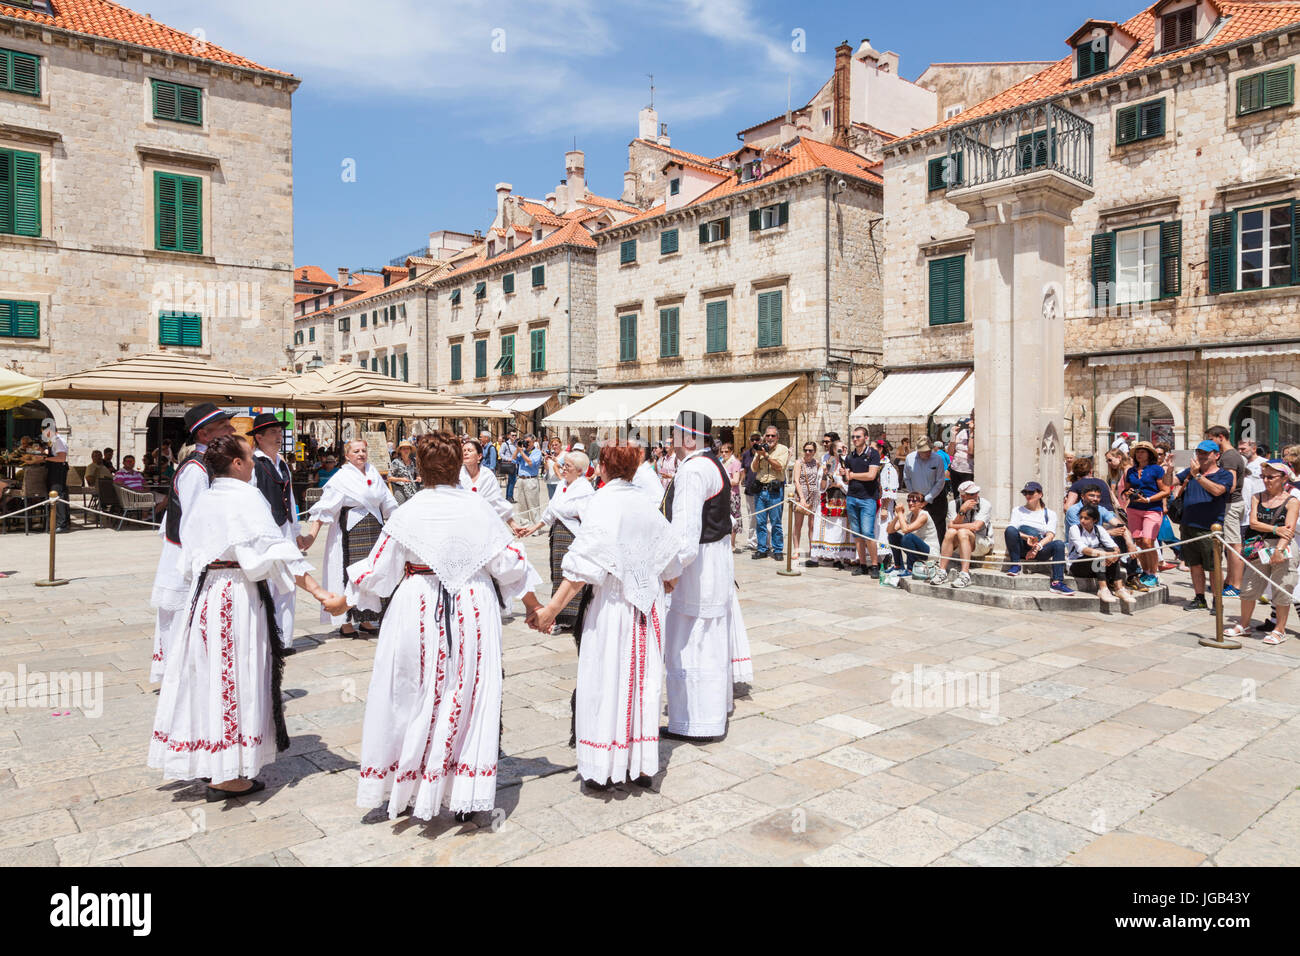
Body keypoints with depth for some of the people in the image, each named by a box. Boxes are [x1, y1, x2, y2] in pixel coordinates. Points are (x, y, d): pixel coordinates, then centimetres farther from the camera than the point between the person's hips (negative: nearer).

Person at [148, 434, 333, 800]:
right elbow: (277, 552, -20)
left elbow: (190, 561, 17)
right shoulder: (246, 498, -12)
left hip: (204, 597, 8)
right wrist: (319, 593, -22)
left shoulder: (199, 503, 11)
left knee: (208, 676, 15)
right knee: (236, 677, 0)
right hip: (240, 598, -8)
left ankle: (210, 763, 29)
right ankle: (226, 775, 8)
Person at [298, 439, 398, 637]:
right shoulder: (341, 478, -5)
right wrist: (311, 536, -19)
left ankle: (366, 619, 19)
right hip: (350, 530, -5)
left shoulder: (374, 473, 10)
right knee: (349, 573, -3)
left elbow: (388, 503, 19)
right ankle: (346, 622, 6)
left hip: (375, 530, 5)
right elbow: (324, 508, -10)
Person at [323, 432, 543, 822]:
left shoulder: (406, 514, -8)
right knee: (468, 697, 8)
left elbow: (378, 570, -1)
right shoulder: (479, 509, -4)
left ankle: (408, 788, 25)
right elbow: (510, 561, 1)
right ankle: (467, 795, 15)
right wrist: (534, 605, 14)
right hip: (472, 612, 1)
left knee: (413, 699, 12)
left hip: (417, 612, -1)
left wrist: (343, 601, 16)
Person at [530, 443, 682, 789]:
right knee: (642, 680, 13)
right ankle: (641, 764, 22)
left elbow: (582, 568, -20)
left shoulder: (603, 503, -12)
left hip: (611, 605, -6)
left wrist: (551, 610, -18)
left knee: (605, 681, 4)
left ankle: (604, 769, 12)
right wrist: (662, 591, 32)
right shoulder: (645, 503, 5)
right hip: (646, 608, 6)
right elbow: (671, 564, 13)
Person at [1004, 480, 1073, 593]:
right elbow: (1011, 530, 0)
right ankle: (1015, 565, -20)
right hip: (1021, 548, 0)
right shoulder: (1018, 510, 18)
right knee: (1010, 529, -30)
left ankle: (1057, 582, -36)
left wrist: (1037, 547, -20)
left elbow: (1050, 535, 0)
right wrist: (1026, 537, -22)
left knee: (1059, 544, -30)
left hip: (1039, 549, 0)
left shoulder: (1049, 514, 16)